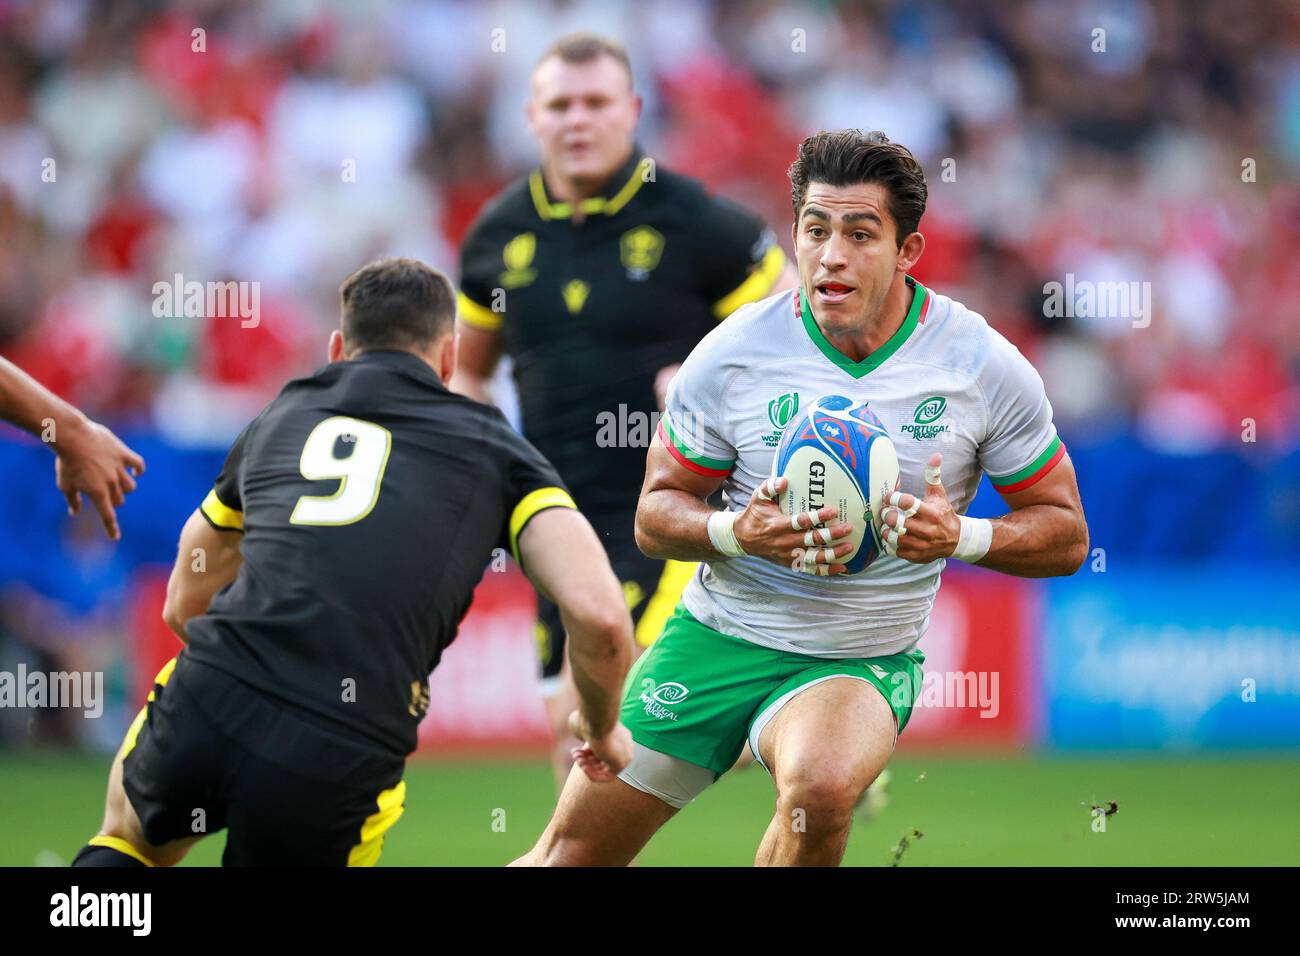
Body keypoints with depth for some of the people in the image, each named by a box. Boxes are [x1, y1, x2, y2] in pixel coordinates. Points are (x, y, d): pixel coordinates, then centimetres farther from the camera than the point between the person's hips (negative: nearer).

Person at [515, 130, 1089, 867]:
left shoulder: (983, 364, -10)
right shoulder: (733, 355, -9)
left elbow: (1066, 535, -2)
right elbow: (656, 513, 1)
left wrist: (960, 536, -23)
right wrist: (737, 533, -22)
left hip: (864, 662, -1)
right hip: (717, 637, 1)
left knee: (822, 786, -36)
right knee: (571, 854, -1)